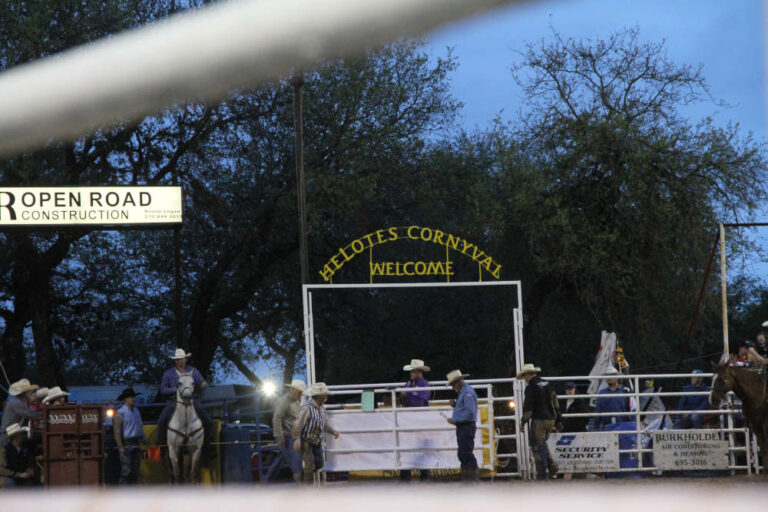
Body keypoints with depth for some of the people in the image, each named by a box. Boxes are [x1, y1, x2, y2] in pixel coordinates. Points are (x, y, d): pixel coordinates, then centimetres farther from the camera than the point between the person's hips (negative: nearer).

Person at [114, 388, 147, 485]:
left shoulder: (136, 411, 15)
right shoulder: (121, 413, -8)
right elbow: (117, 431, -12)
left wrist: (144, 442, 17)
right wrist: (120, 447, -18)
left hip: (136, 444, 7)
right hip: (126, 443, -7)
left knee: (135, 470, 8)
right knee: (126, 470, -10)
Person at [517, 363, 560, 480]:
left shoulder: (531, 387, -10)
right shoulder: (548, 384, 12)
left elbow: (528, 406, -11)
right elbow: (555, 403, 16)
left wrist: (524, 421, -1)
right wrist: (558, 420, 21)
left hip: (538, 420, -7)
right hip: (551, 419, 7)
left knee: (538, 446, -1)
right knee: (542, 443, 21)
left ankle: (541, 475, -2)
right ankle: (552, 466, 7)